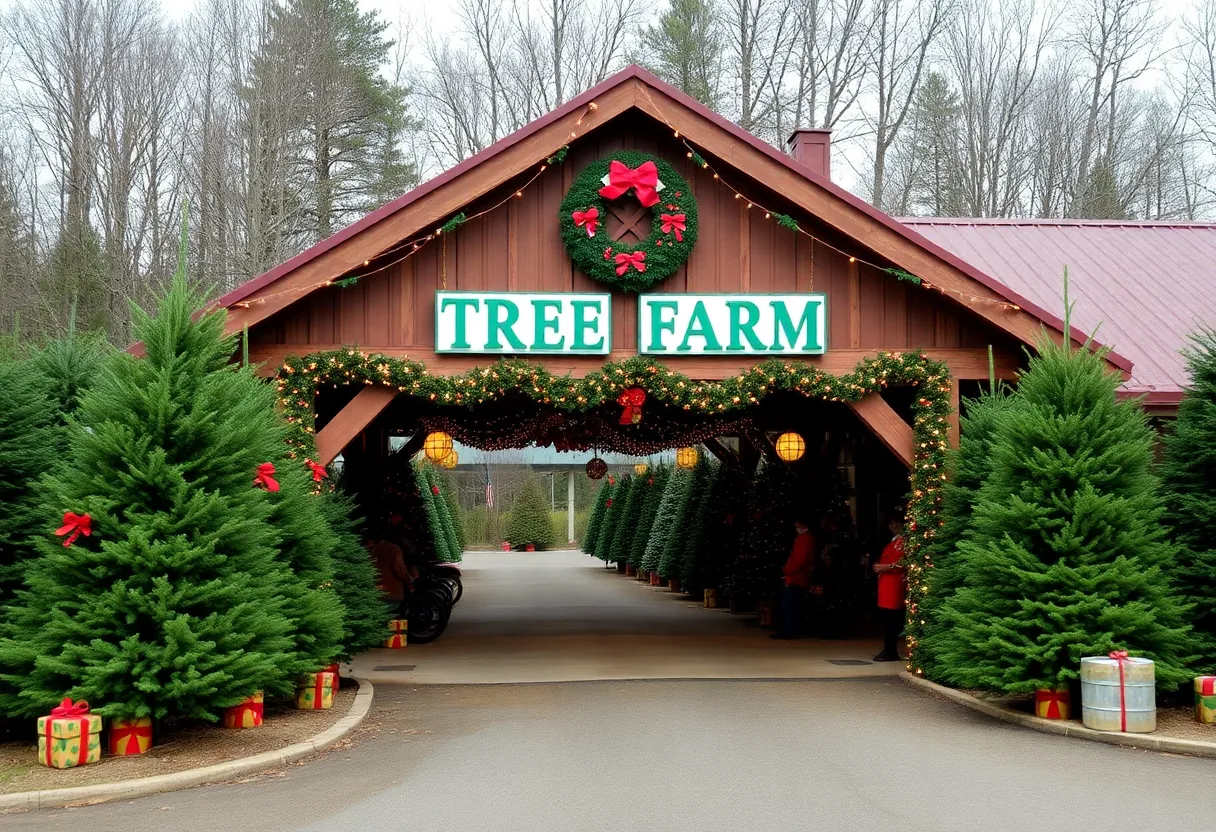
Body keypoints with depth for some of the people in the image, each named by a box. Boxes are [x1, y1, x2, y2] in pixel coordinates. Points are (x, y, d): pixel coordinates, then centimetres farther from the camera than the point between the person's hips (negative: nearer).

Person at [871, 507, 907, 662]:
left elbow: (905, 563, -17)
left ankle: (891, 652, -8)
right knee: (885, 617, 9)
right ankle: (889, 650, 13)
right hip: (886, 583, 10)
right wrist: (878, 566, 10)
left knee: (891, 618, -10)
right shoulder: (893, 542, 22)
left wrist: (887, 567, -15)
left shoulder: (904, 541, -8)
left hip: (895, 584, -10)